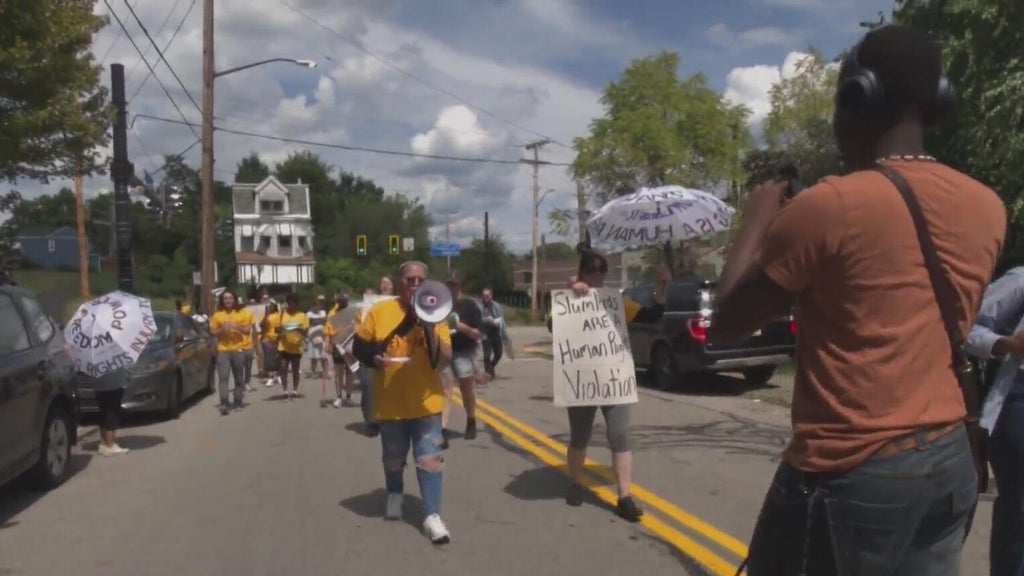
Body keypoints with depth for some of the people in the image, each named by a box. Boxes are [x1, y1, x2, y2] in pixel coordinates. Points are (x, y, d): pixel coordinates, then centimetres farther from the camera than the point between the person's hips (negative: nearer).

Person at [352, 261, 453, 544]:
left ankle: (433, 516, 2)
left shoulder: (434, 316, -5)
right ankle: (395, 495, 46)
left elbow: (444, 360, -11)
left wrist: (431, 330, -25)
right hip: (390, 403, 1)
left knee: (430, 459, -5)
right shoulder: (379, 311, -5)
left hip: (426, 402, -1)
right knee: (393, 459, 19)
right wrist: (374, 358, -17)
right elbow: (358, 346, 3)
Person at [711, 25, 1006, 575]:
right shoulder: (987, 208, 3)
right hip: (951, 462, 7)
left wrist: (759, 216, 3)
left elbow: (725, 326, -8)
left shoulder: (829, 206, -17)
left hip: (851, 474, -6)